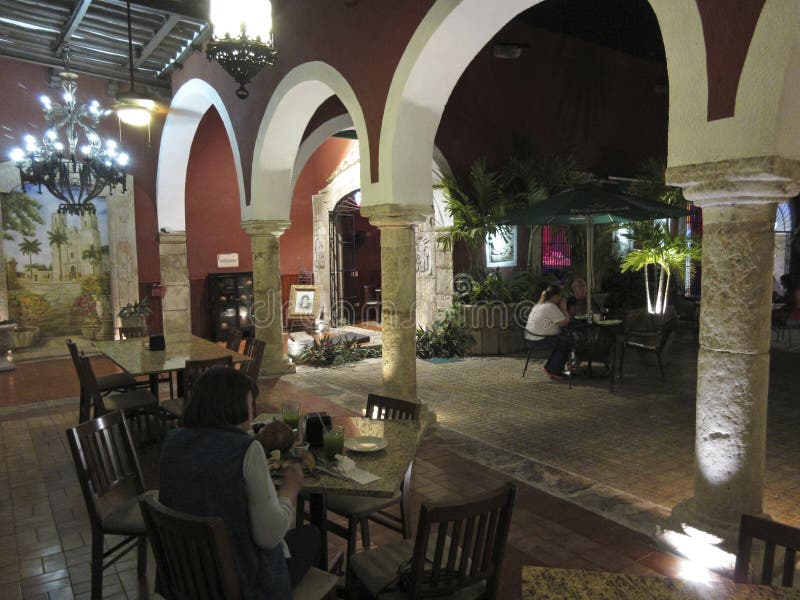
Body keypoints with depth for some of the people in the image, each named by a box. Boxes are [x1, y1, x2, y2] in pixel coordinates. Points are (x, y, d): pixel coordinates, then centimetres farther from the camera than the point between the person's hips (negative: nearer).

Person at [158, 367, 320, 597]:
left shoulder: (172, 442, -8)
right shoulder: (246, 450, -27)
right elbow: (269, 535, -25)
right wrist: (290, 488, -9)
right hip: (244, 581, -6)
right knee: (310, 536, 25)